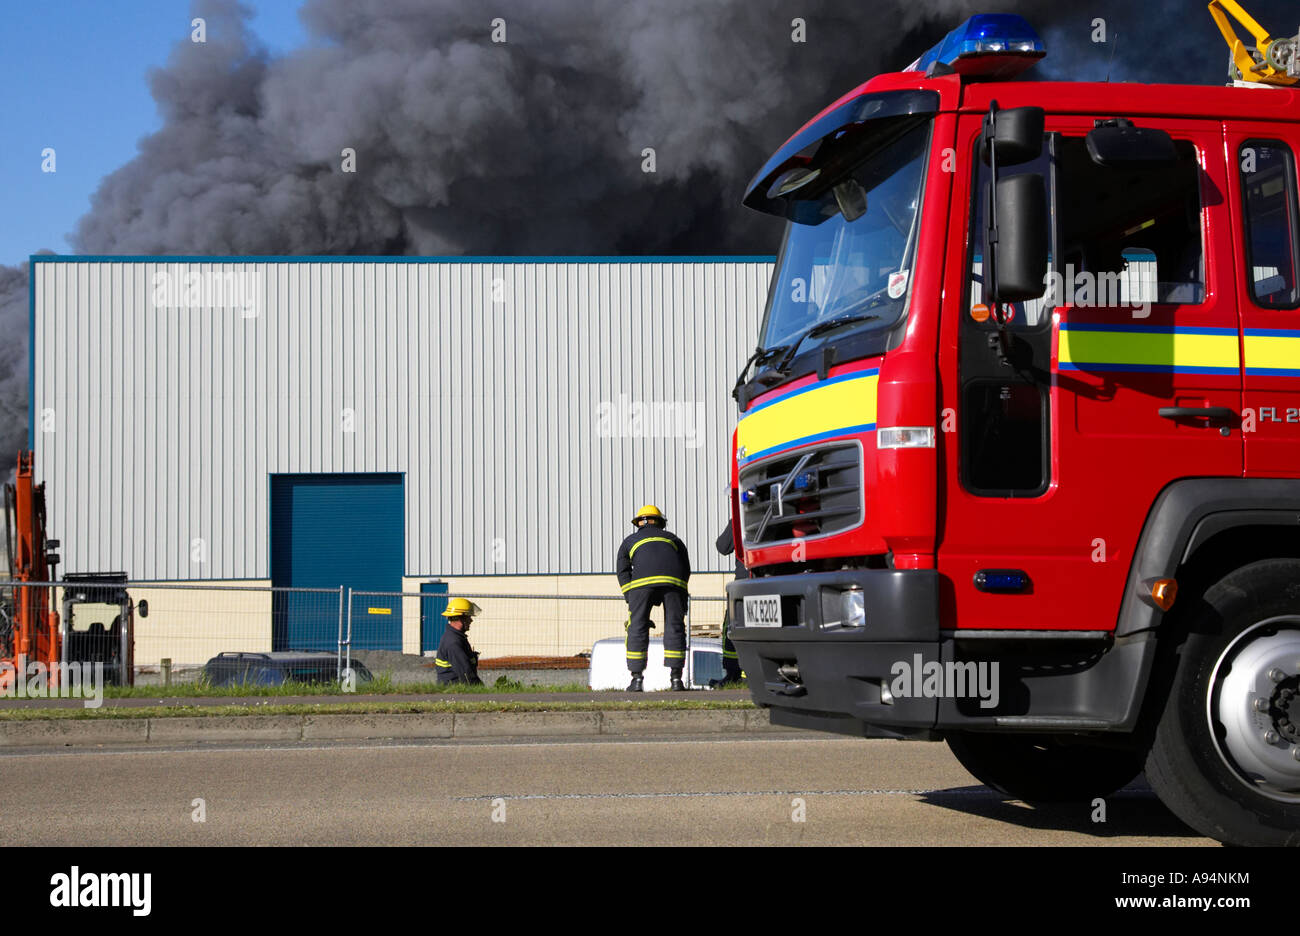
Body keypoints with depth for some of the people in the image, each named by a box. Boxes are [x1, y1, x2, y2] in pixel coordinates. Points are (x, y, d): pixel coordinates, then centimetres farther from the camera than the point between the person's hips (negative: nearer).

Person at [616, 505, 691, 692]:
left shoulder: (630, 541, 32)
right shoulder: (673, 539, 35)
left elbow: (623, 573, 21)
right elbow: (686, 569, 27)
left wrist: (631, 603, 19)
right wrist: (681, 603, 32)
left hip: (643, 579, -1)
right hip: (672, 579, 1)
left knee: (637, 629, 5)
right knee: (674, 628, 7)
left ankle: (637, 679, 2)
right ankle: (676, 678, 4)